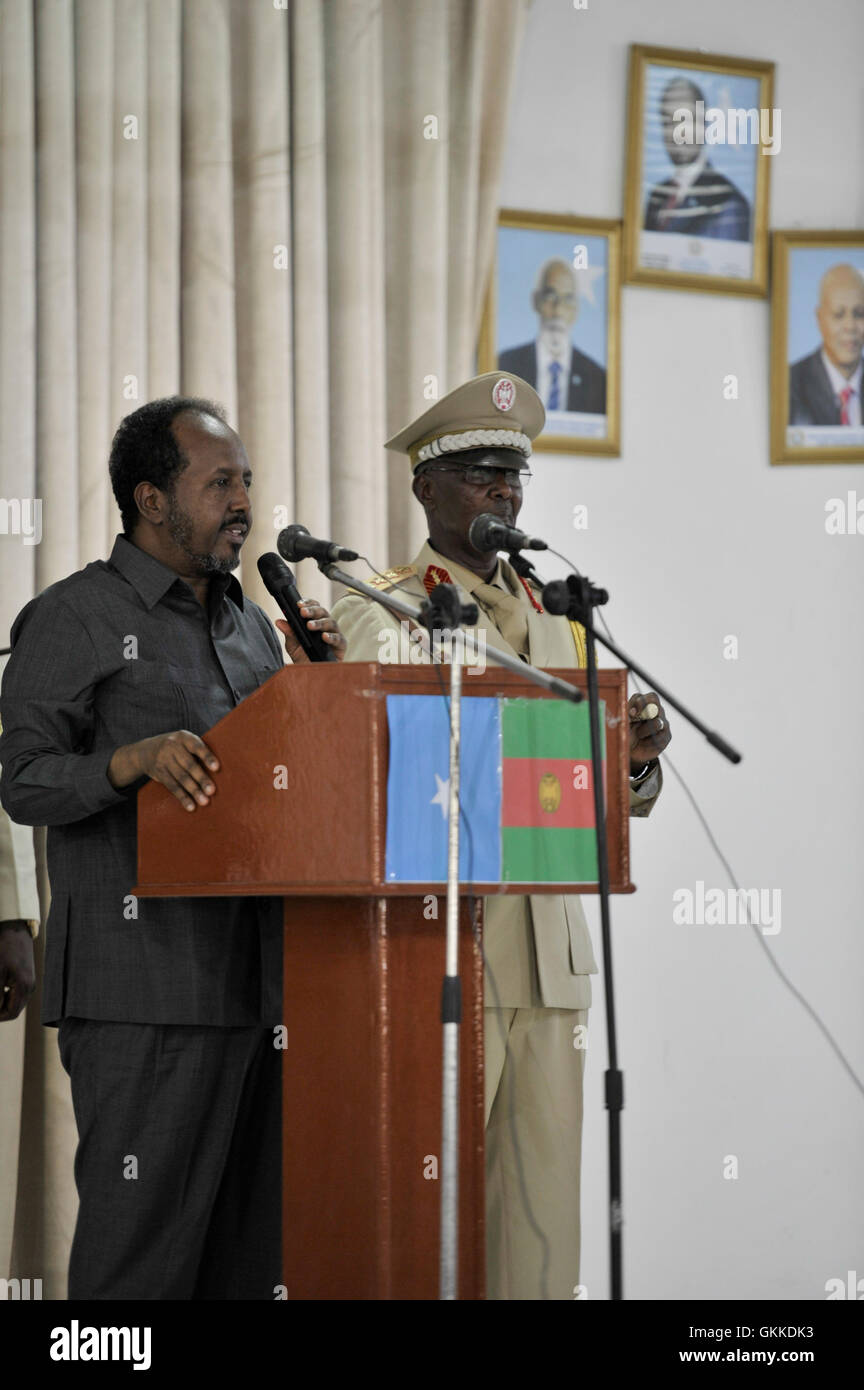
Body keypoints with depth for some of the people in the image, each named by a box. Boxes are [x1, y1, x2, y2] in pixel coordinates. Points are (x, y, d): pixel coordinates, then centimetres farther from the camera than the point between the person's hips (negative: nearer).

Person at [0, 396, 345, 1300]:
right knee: (142, 1237, -8)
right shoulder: (75, 618, 0)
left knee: (249, 1240, 8)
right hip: (141, 993, -7)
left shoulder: (253, 625, 20)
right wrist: (136, 760, -23)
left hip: (254, 982, 7)